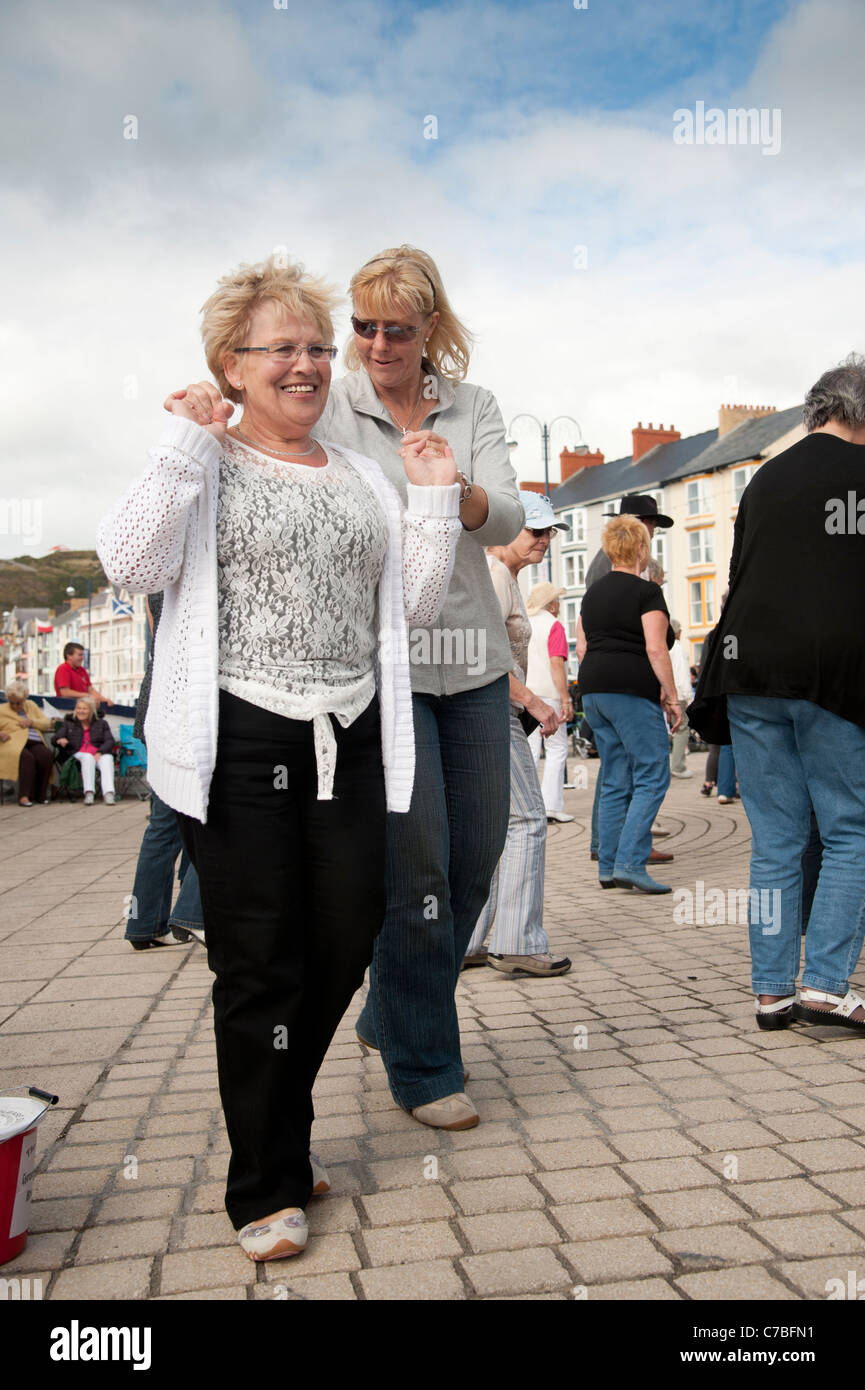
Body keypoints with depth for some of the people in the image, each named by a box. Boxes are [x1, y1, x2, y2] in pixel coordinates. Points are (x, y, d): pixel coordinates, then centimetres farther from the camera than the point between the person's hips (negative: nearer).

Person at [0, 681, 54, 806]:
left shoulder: (31, 705, 25)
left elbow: (47, 723, 20)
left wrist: (31, 722, 2)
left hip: (35, 743, 3)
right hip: (14, 744, -3)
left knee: (47, 755, -32)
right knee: (27, 757, -37)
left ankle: (41, 794, -20)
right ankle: (24, 796, -33)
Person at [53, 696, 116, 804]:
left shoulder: (101, 723, 21)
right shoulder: (68, 723, 23)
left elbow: (110, 741, 6)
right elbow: (55, 740, 11)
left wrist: (99, 752, -15)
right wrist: (60, 740, -16)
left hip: (99, 754, 1)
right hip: (78, 754, 0)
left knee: (107, 758, -35)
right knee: (88, 757, -37)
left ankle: (108, 793, -52)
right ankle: (89, 793, -51)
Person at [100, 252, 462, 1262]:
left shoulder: (362, 476, 18)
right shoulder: (202, 463, 3)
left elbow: (415, 604, 15)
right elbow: (130, 565, -14)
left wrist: (434, 497, 7)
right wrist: (189, 441, -14)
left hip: (349, 741, 5)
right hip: (240, 745, -5)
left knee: (344, 941, 9)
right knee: (259, 962, 1)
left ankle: (279, 1130, 35)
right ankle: (267, 1187, 19)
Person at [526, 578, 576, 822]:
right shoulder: (553, 626, -6)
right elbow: (556, 664, -14)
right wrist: (566, 699, -14)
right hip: (547, 693, -6)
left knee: (529, 749, 7)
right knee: (556, 749, 0)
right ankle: (552, 806, -5)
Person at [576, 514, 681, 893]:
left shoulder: (594, 591, 16)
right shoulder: (647, 592, -6)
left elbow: (581, 649, 17)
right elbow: (655, 649, -14)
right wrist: (671, 696, -9)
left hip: (593, 690, 8)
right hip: (632, 691, -8)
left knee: (616, 781, 11)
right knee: (653, 776, -4)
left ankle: (608, 868, 11)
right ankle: (630, 863, -12)